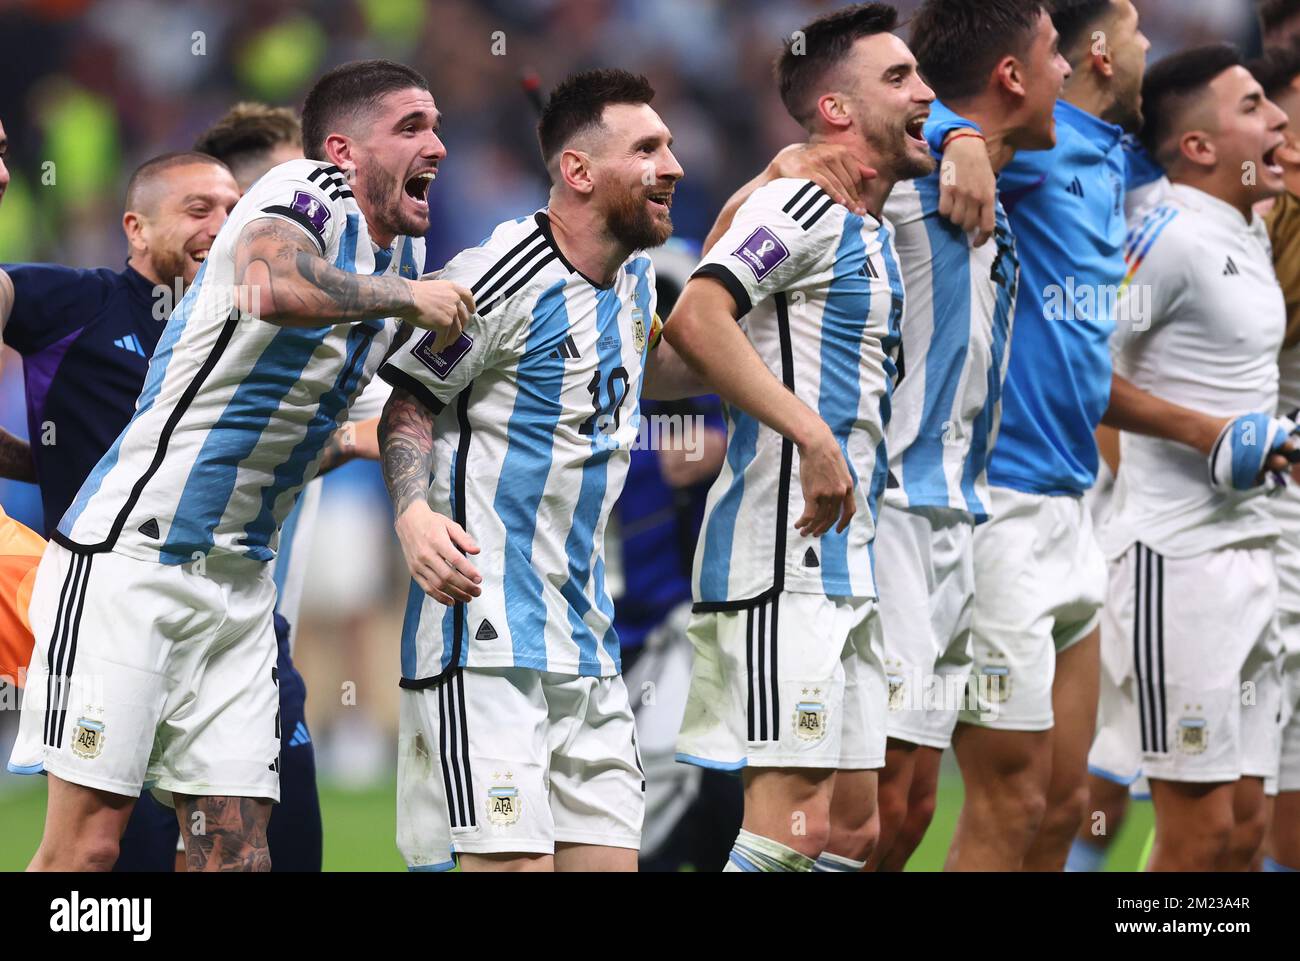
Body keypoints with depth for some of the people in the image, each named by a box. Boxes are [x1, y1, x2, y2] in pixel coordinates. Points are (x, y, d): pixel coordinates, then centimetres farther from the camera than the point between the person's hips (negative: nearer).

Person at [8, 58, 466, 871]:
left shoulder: (401, 250, 13)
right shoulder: (311, 195, -13)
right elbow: (271, 286, -37)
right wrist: (404, 297, -25)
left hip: (239, 584, 8)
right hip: (129, 556, -8)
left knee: (238, 853, 1)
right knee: (88, 845, -10)